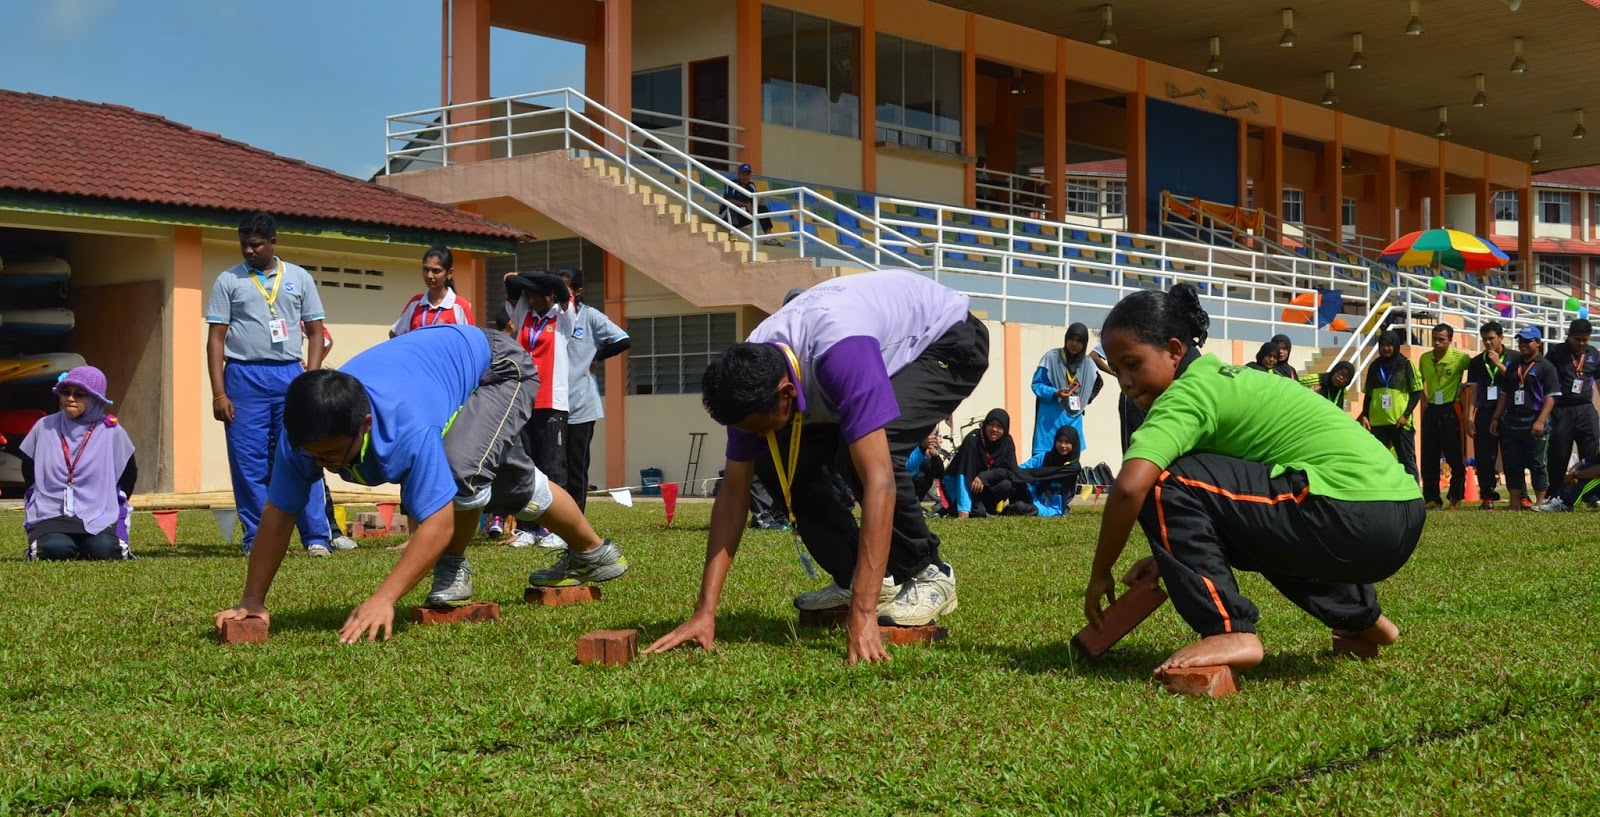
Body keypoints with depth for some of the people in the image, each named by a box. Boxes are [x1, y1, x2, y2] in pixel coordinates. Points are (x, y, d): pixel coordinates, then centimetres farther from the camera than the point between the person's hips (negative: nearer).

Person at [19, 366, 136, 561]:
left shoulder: (112, 432, 3)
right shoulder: (44, 428, 7)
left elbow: (128, 475, 11)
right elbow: (29, 475, 14)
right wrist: (36, 507, 7)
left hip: (99, 517, 0)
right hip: (50, 515, 1)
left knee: (104, 550, -30)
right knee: (56, 549, -31)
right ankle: (38, 543, 4)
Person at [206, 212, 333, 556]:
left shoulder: (299, 278, 9)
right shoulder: (228, 281, 6)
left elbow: (316, 332, 10)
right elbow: (216, 338, 4)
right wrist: (219, 393, -4)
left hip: (290, 375, 0)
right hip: (244, 376, 0)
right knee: (248, 463, 1)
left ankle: (316, 537, -1)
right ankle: (256, 540, 9)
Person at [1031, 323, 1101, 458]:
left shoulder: (1088, 364, 6)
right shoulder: (1051, 357, -8)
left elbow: (1097, 385, 25)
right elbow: (1037, 384, -5)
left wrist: (1084, 400, 12)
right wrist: (1055, 393, -21)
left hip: (1074, 418, 4)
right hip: (1052, 417, -4)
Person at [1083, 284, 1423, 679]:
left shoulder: (1189, 391, -8)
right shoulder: (1224, 378, 20)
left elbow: (1129, 487, -22)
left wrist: (1100, 575, -9)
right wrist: (1169, 553, 22)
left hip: (1353, 517, -10)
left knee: (1163, 484, -11)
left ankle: (1229, 632, -11)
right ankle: (1363, 619, 38)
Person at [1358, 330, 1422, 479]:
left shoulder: (1406, 364, 1)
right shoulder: (1375, 366, 11)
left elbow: (1417, 392, 1)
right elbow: (1368, 394, 15)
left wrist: (1406, 414, -9)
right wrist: (1364, 416, 3)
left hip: (1400, 422, -3)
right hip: (1377, 422, 3)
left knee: (1407, 460, 2)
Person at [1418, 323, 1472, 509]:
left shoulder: (1460, 358, -8)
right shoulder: (1425, 358, 6)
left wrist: (1462, 392, -4)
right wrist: (1425, 398, 8)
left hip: (1451, 410, -5)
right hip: (1431, 410, 5)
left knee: (1455, 457, -2)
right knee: (1429, 458, 5)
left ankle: (1456, 498, 5)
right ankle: (1432, 499, 11)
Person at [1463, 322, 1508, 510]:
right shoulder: (1477, 362, 12)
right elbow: (1473, 390, 9)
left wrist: (1498, 363, -12)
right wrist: (1470, 415, 2)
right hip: (1484, 413, 3)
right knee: (1483, 457, 0)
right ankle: (1487, 496, 6)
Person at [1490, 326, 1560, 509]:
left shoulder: (1545, 367, -2)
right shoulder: (1512, 365, 15)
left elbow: (1550, 397, -7)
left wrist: (1540, 421, -17)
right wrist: (1496, 418, 11)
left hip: (1533, 423, -6)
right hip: (1510, 422, 6)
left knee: (1536, 464, -3)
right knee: (1512, 464, 6)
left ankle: (1541, 502, 0)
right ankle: (1515, 501, 13)